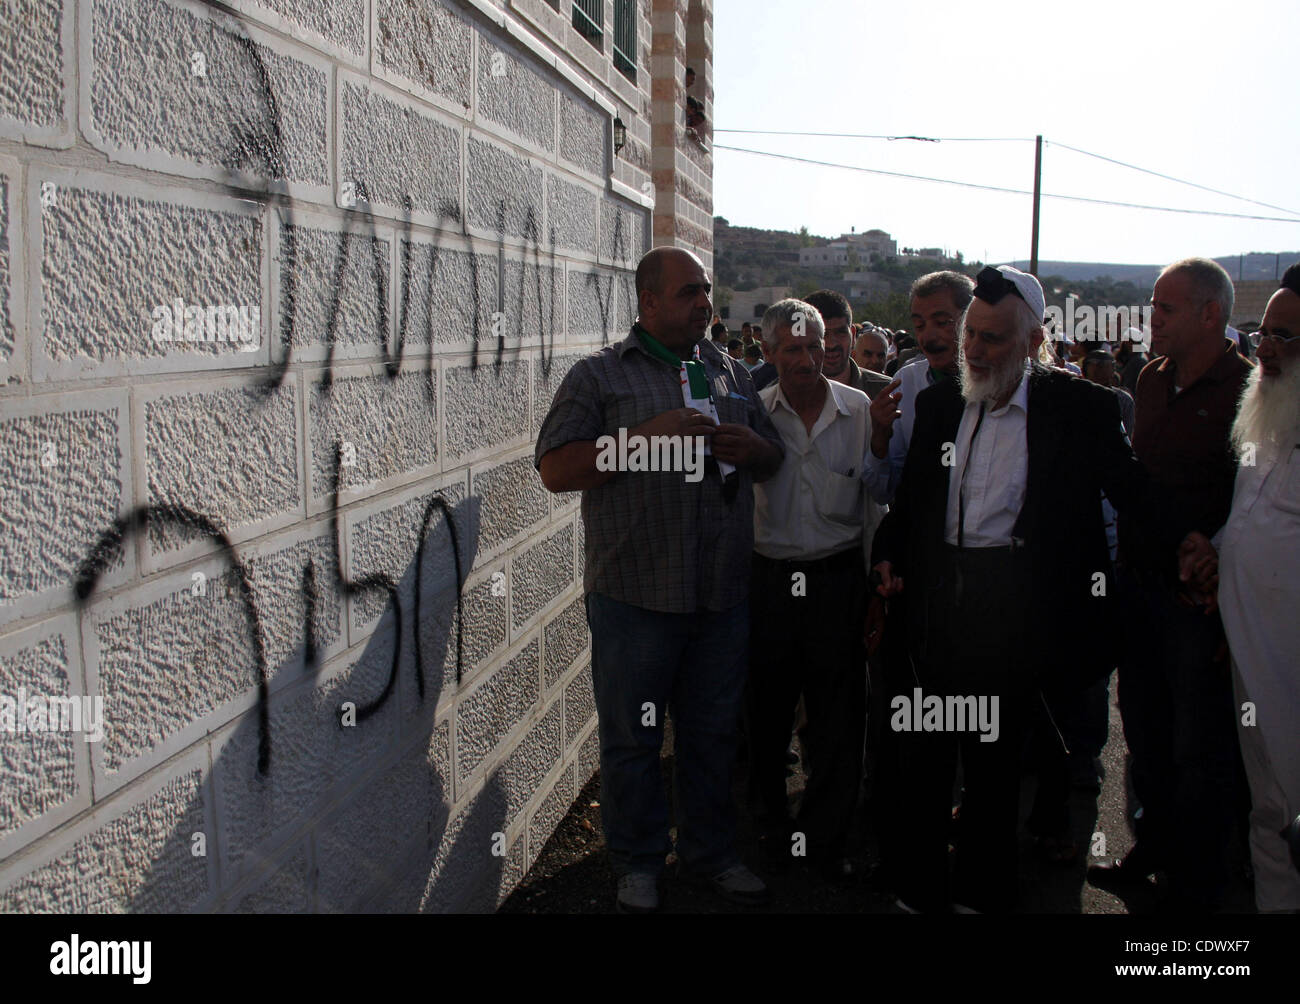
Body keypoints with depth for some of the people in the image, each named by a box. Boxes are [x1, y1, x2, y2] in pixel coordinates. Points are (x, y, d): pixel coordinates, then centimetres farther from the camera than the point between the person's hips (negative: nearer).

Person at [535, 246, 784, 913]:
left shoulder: (730, 374, 14)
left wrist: (752, 447, -4)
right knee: (632, 737, 8)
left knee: (713, 732, 14)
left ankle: (711, 852, 32)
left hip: (722, 594, 4)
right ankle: (638, 862, 26)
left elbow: (772, 462, 21)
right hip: (635, 596, -4)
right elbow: (556, 470, -9)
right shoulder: (599, 376, -1)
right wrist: (646, 436, -17)